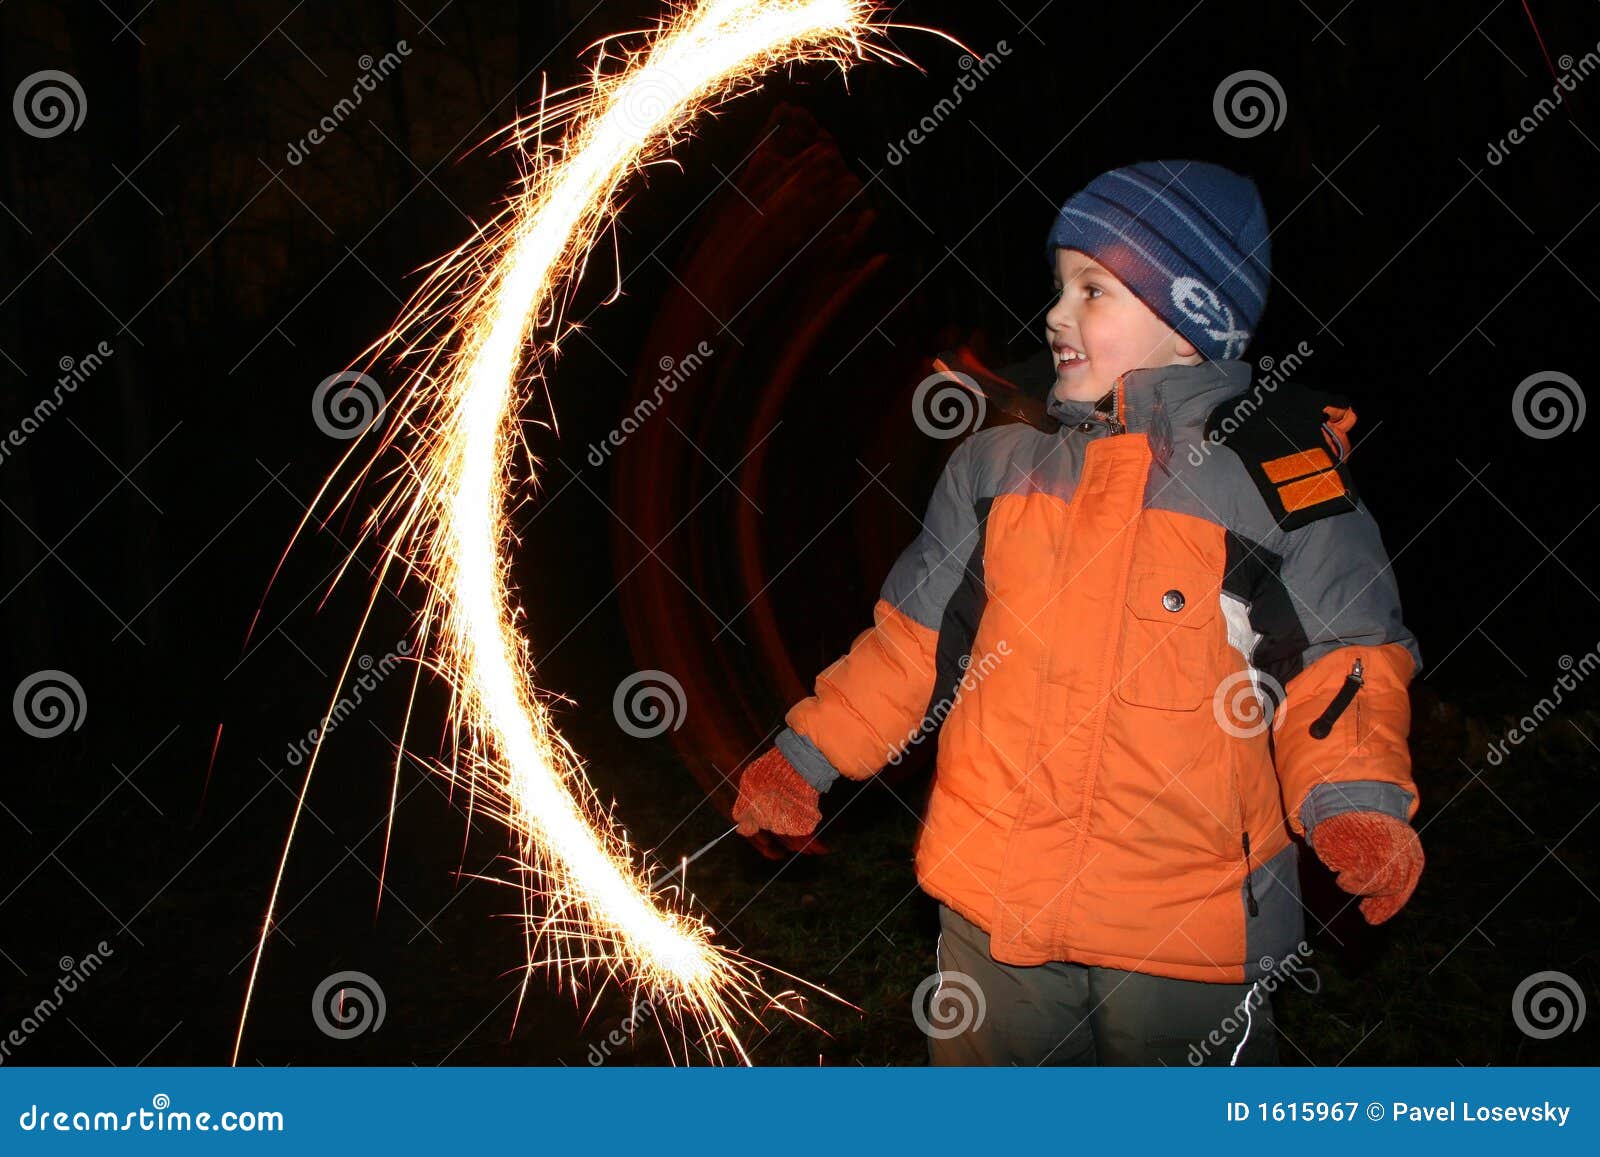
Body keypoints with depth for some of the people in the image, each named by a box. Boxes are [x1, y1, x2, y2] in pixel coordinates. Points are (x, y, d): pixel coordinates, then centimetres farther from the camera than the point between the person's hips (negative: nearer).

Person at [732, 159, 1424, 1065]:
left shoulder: (1289, 480, -7)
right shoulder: (1000, 465, 5)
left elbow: (1343, 669, -5)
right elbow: (918, 641, 12)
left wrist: (1354, 805, -21)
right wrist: (806, 757, 9)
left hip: (1190, 922, -3)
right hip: (996, 906, 4)